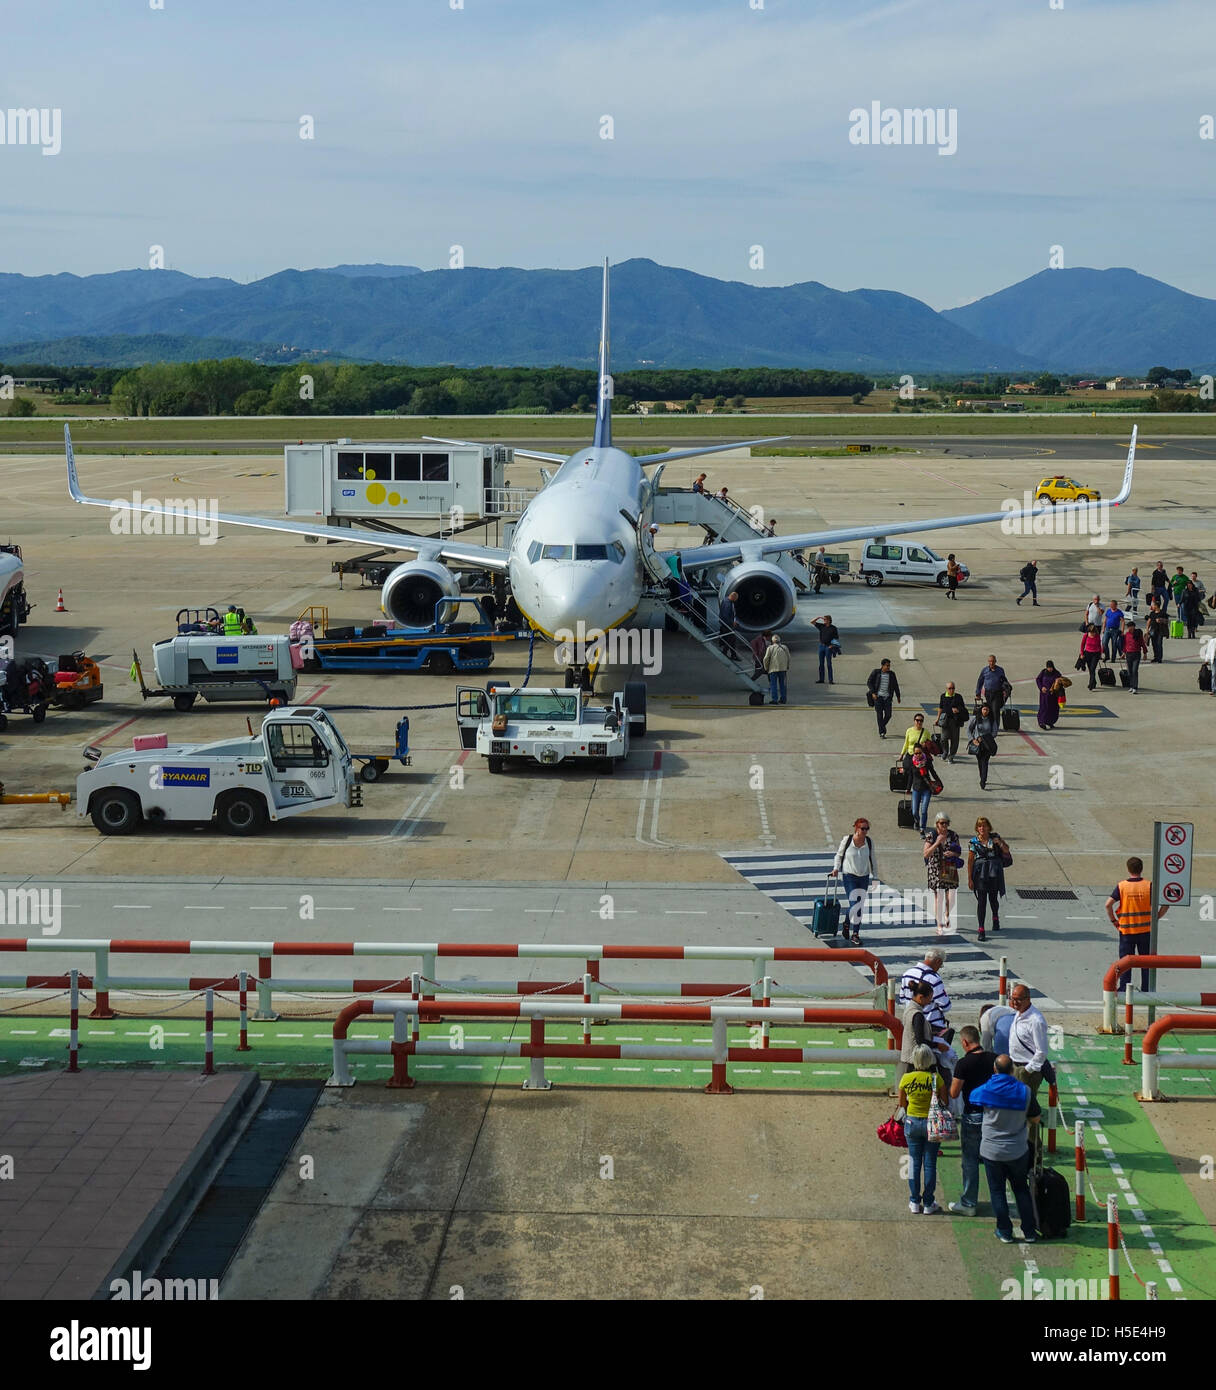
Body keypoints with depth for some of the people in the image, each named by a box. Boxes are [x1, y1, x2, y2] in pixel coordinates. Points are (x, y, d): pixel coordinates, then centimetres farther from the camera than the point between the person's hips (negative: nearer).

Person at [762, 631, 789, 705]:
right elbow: (788, 658, 7)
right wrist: (787, 666, 20)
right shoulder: (784, 647, 5)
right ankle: (782, 699, 15)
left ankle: (774, 699, -6)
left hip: (773, 668, -4)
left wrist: (766, 668, 7)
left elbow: (766, 659, -7)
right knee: (782, 684, 13)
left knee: (773, 684, 0)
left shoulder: (770, 648, -5)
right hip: (783, 668, 4)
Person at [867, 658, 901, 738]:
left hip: (887, 697, 3)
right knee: (879, 715, -3)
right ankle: (881, 732, 3)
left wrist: (898, 696, 19)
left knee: (888, 715, -4)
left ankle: (882, 726, 24)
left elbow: (895, 686, 17)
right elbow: (869, 682, 0)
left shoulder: (891, 674, 8)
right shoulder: (876, 672, -2)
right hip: (878, 696, -3)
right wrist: (873, 693, -10)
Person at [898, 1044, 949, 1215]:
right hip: (932, 1124, -2)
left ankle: (915, 1203, 16)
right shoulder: (936, 1078, -15)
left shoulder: (906, 1078, -8)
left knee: (914, 1162, 12)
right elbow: (946, 1102, -8)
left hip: (912, 1122, 2)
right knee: (930, 1164, 8)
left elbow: (902, 1103, 3)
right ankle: (928, 1204, 14)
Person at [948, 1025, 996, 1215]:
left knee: (970, 1161, 6)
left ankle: (969, 1204, 12)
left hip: (973, 1117, -5)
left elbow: (954, 1094, -13)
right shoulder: (994, 1058, -1)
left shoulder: (964, 1063, -16)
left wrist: (952, 1081, 6)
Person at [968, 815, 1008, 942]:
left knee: (993, 898, 9)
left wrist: (1000, 843, -14)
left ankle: (995, 917, 43)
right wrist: (969, 878, -4)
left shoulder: (995, 837, 4)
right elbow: (970, 860, 0)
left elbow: (1006, 851, 7)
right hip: (980, 872, -2)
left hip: (994, 871, 2)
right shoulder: (974, 841, 0)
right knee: (981, 900, -7)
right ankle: (981, 929, -6)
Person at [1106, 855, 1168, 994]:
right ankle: (1146, 991, 16)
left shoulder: (1121, 886, -7)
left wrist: (1113, 920, -3)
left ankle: (1123, 989, 9)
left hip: (1126, 930, -1)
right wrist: (1155, 919, 0)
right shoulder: (1149, 886, -6)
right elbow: (1166, 904, -10)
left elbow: (1108, 904, -16)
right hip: (1146, 930, 1)